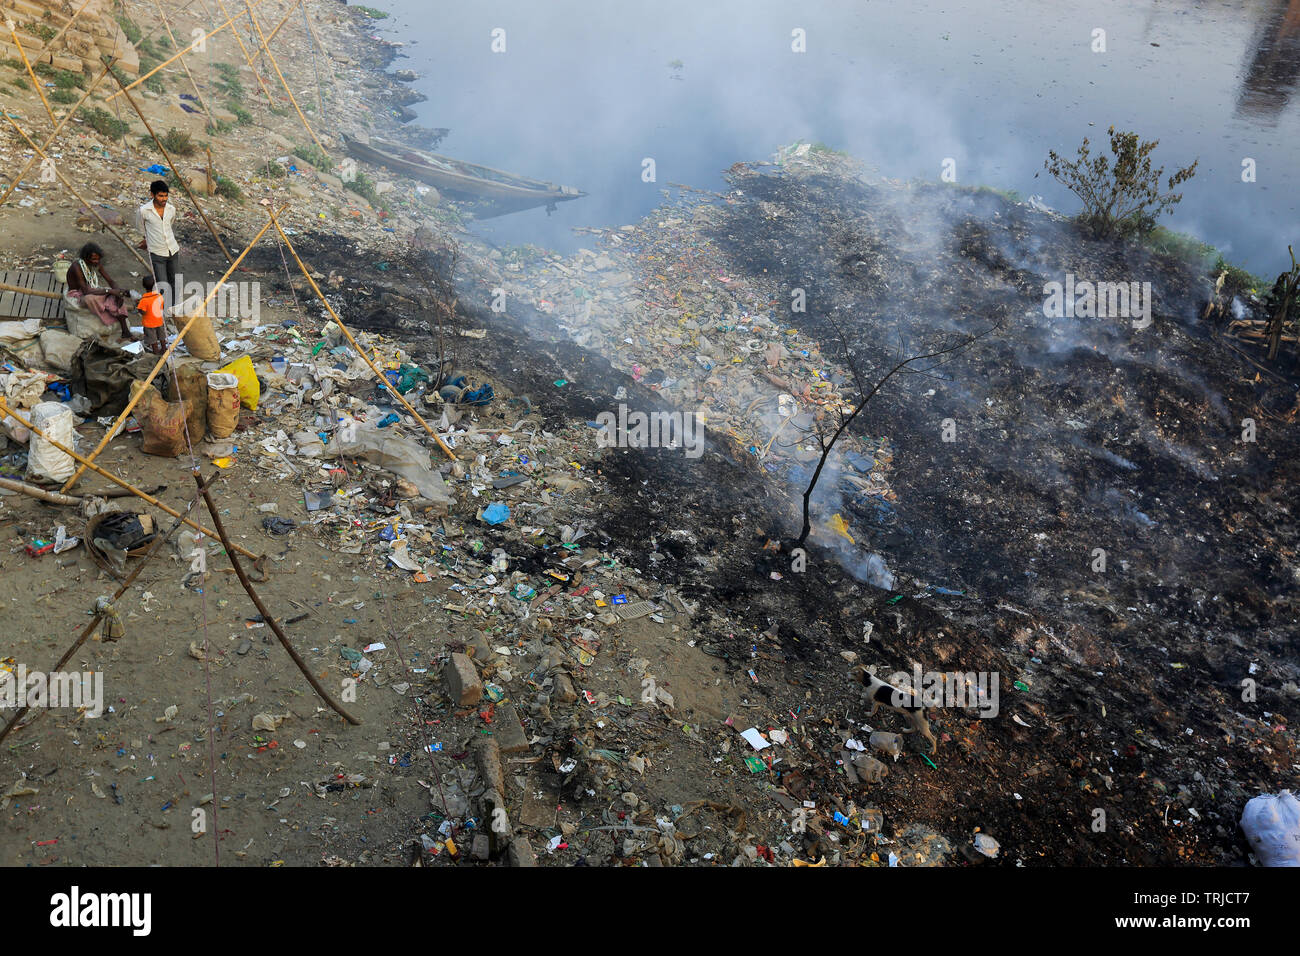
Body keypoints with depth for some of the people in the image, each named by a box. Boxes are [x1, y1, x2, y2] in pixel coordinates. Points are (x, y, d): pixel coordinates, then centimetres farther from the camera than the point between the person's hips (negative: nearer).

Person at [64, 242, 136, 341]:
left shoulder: (97, 264, -6)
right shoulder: (77, 267, -26)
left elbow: (111, 281, -3)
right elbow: (86, 290, -31)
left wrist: (118, 293, -24)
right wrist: (109, 291, -36)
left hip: (93, 291, 6)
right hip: (78, 295, -6)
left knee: (116, 296, -19)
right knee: (91, 299, -41)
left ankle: (125, 330, -26)